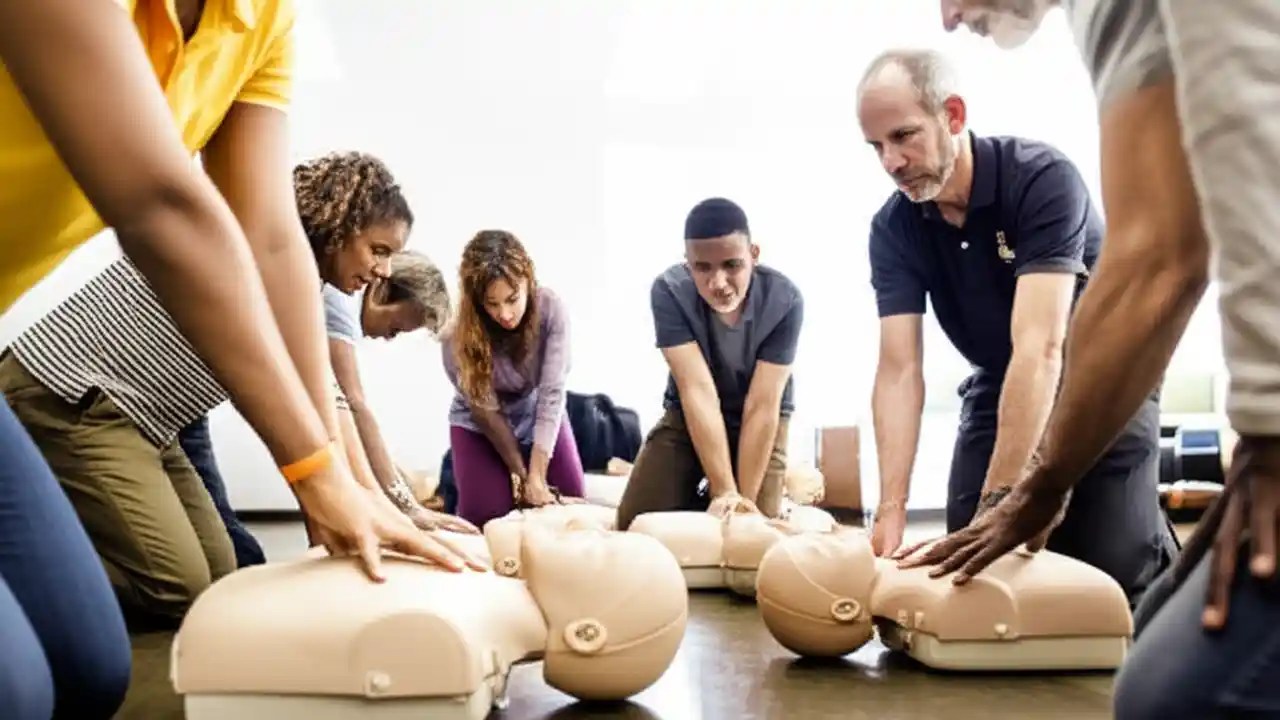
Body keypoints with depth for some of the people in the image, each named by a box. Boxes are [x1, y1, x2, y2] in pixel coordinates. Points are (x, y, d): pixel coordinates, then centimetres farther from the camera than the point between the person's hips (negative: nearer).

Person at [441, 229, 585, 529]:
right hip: (480, 427, -2)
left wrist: (537, 476, -31)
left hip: (540, 418, 2)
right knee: (488, 520, -12)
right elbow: (487, 413, -21)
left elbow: (551, 394, -29)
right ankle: (451, 482, 20)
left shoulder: (551, 309, -28)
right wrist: (522, 477, -17)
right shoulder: (458, 340, -30)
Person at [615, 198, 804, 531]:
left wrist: (747, 499, -28)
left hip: (760, 423, -1)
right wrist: (723, 491, -34)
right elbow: (698, 391, -31)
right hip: (687, 415, 1)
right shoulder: (669, 290, -28)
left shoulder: (784, 299, -28)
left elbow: (762, 406, -26)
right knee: (635, 524, -7)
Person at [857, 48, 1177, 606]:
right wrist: (891, 508, -31)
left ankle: (1161, 551, 22)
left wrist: (998, 501, -42)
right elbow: (899, 371, -19)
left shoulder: (1041, 177, -27)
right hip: (997, 391, 5)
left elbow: (1039, 349, -36)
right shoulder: (893, 227, -12)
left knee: (1117, 578, -13)